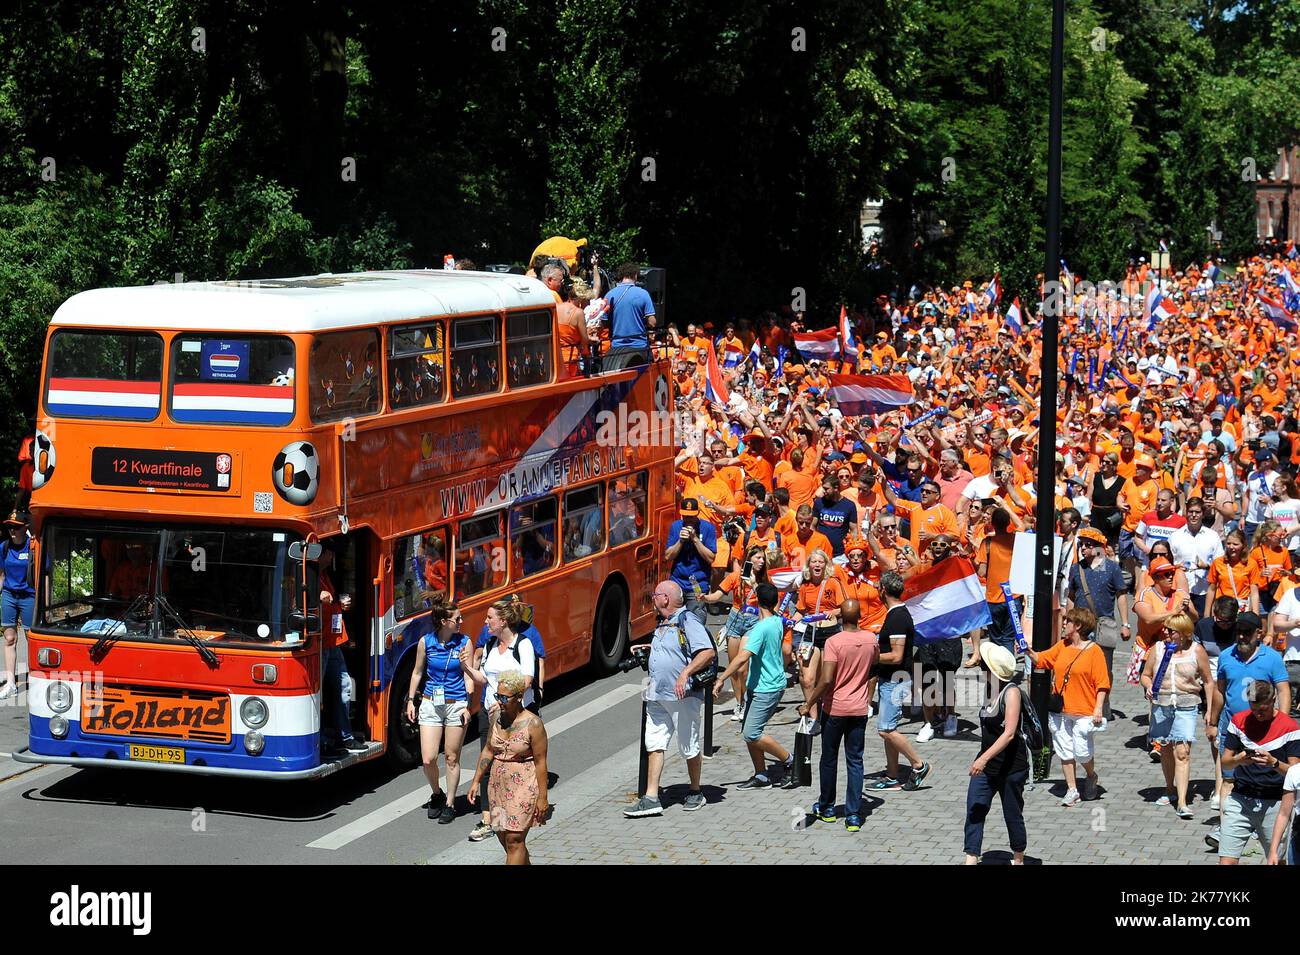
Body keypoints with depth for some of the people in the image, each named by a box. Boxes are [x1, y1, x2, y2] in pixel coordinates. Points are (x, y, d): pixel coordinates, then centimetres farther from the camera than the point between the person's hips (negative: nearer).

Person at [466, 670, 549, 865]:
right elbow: (488, 751, 13)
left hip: (523, 787, -7)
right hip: (498, 783, 7)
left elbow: (540, 762, -13)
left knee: (514, 840, -8)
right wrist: (476, 781, 10)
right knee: (503, 838, 13)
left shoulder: (533, 723, -14)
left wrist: (542, 797, -13)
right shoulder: (497, 717, 3)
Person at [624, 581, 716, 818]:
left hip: (683, 695, -9)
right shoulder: (662, 625, 17)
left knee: (689, 747, 5)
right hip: (657, 696, 9)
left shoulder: (688, 622, -13)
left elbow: (708, 652, -22)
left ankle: (696, 793, 22)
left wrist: (686, 673, -29)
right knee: (654, 744, 1)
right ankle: (651, 799, 0)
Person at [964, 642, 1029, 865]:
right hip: (986, 765, 8)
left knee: (1013, 815, 9)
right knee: (974, 812, -4)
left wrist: (984, 758, -31)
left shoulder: (1012, 692, -18)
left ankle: (1018, 860, 26)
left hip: (1011, 767, -7)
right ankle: (971, 860, -6)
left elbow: (1009, 733, -26)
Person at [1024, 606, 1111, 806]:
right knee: (1065, 751, 7)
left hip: (1084, 712, -6)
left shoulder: (1094, 651, -8)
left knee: (1082, 752, -5)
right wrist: (1028, 650, -6)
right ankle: (1072, 790, 15)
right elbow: (1041, 660, 12)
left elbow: (1102, 683, -9)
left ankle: (1091, 776, 26)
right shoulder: (1062, 647, 9)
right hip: (1060, 711, 6)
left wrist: (1099, 708, -15)